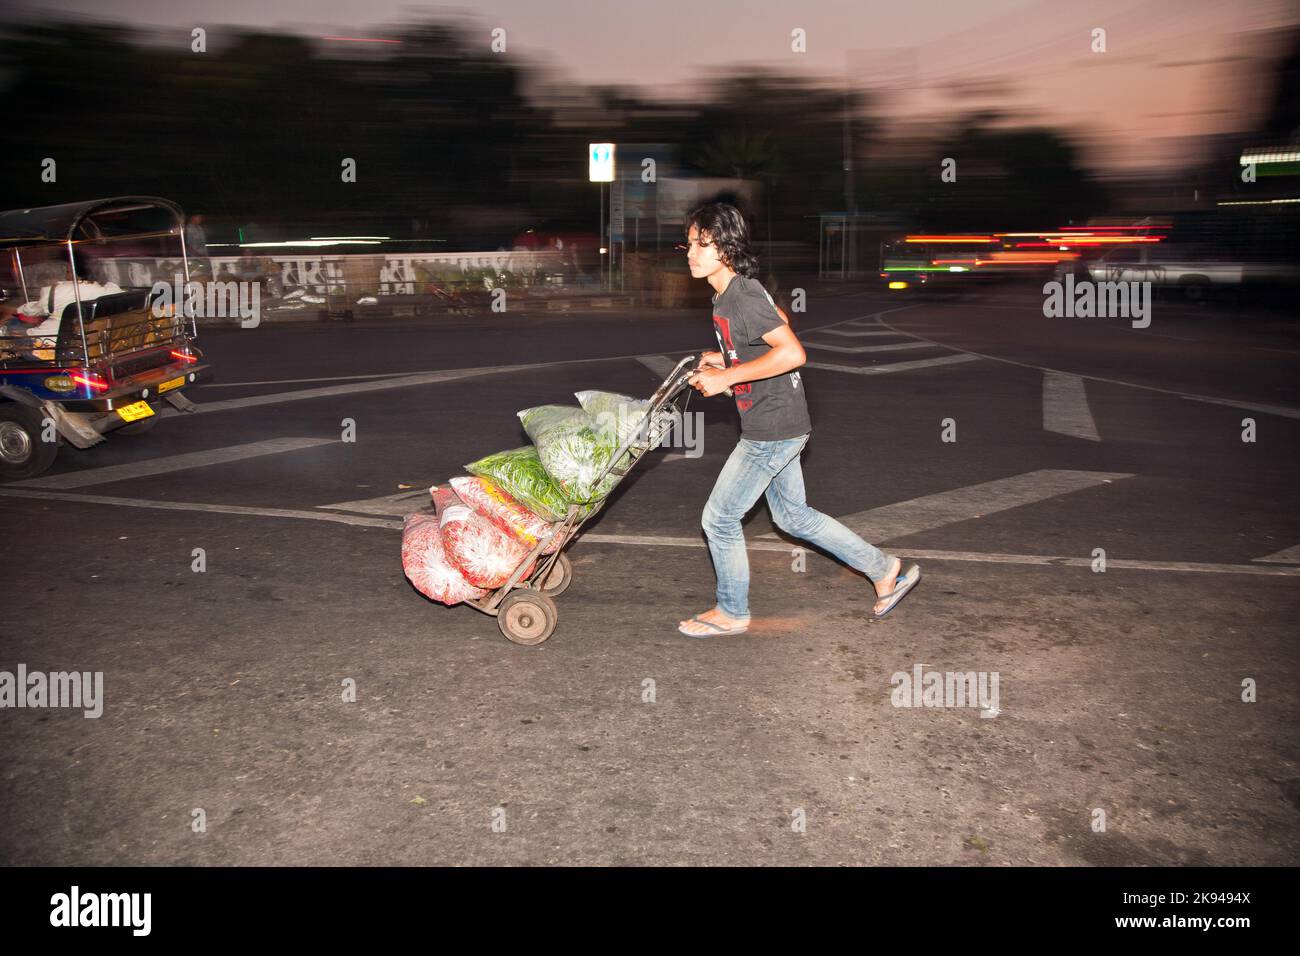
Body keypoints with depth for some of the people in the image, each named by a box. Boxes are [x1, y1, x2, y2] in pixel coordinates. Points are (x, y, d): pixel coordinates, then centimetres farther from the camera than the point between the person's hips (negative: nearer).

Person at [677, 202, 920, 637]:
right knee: (793, 516, 20)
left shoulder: (743, 297, -21)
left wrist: (726, 378, -24)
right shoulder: (727, 294, 9)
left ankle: (731, 613, 21)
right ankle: (886, 570, 28)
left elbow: (792, 353, -28)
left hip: (772, 429, -10)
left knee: (719, 517, 2)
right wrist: (724, 359, 9)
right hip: (779, 424, 10)